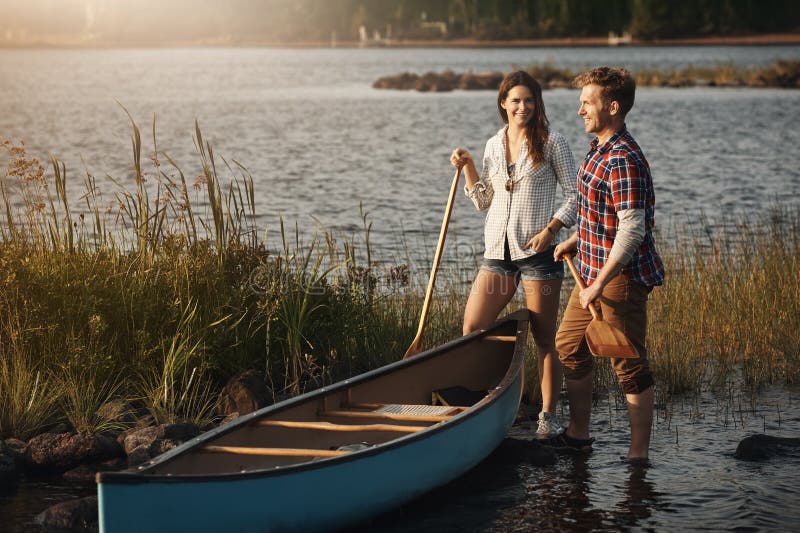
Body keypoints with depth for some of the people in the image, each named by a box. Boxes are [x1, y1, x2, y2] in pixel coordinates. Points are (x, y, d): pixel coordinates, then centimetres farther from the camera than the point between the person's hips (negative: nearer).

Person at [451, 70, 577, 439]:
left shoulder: (550, 142, -2)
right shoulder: (494, 145, 12)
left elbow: (574, 195, -2)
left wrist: (551, 229, -15)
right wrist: (467, 168, 5)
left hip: (537, 251, -5)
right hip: (498, 250, 5)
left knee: (544, 338, 1)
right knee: (470, 330, 0)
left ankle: (548, 416, 10)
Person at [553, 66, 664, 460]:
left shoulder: (624, 161, -22)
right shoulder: (599, 149, 10)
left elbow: (632, 231, -27)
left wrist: (599, 285, -26)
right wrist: (575, 241, 19)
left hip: (622, 277, -11)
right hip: (594, 269, 11)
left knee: (629, 366, -3)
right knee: (570, 346, 19)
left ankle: (639, 454, 6)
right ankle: (578, 434, 31)